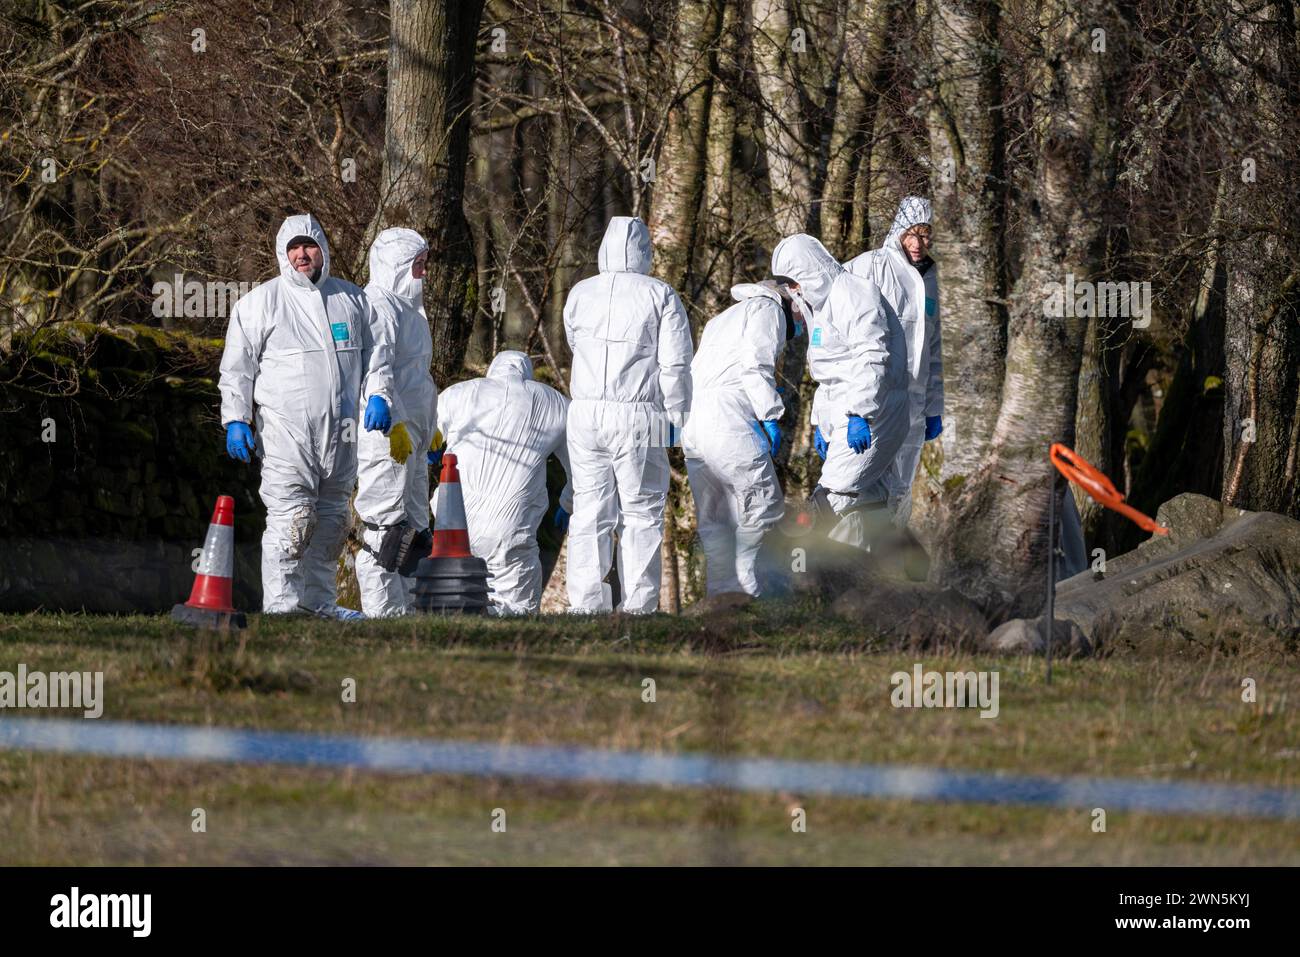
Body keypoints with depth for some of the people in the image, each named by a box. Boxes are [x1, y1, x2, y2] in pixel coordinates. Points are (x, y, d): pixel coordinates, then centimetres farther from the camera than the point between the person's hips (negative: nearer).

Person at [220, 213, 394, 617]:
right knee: (290, 517, -14)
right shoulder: (260, 302, 3)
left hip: (340, 430, 5)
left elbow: (375, 353, 19)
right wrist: (235, 420, -7)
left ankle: (320, 603, 20)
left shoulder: (352, 300, 14)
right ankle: (281, 606, -14)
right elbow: (237, 368, 2)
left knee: (331, 520, 11)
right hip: (285, 431, -5)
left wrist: (378, 394, 2)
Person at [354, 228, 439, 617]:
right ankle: (382, 611, -10)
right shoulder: (376, 305, -12)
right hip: (385, 434, -11)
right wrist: (395, 424, -27)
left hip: (411, 435, 11)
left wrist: (430, 426, 29)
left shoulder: (407, 308, 21)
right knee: (384, 526, -10)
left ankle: (406, 609, 17)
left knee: (413, 527, 13)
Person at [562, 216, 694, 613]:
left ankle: (585, 602, 1)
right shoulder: (660, 296, -2)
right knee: (642, 513, 4)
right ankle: (637, 603, 2)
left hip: (586, 416, 3)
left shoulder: (580, 294, 7)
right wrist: (675, 416, 4)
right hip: (639, 417, -3)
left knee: (590, 512, 6)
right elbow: (675, 364, -5)